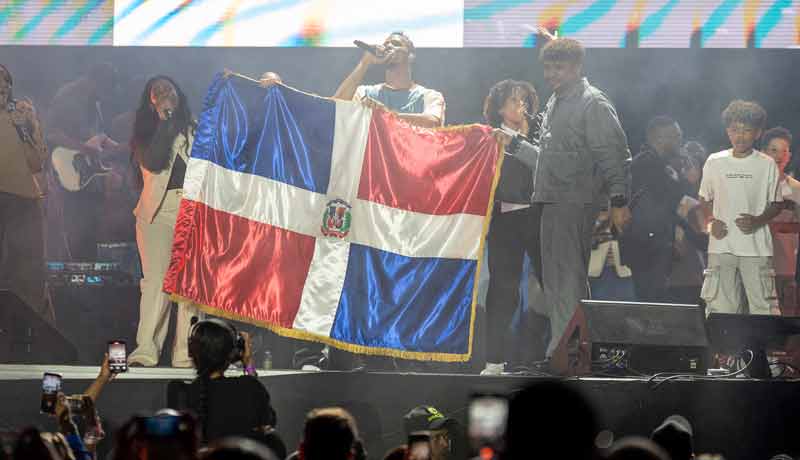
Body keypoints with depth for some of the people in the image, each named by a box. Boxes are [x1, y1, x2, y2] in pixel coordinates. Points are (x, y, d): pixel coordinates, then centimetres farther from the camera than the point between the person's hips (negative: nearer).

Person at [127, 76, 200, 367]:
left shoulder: (192, 129, 15)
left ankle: (186, 351, -8)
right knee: (155, 279, -10)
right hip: (158, 210, -1)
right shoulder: (146, 133, 12)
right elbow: (153, 162, -7)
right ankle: (146, 349, -15)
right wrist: (164, 122, -4)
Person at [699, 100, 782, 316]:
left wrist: (758, 221, -11)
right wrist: (711, 221, -2)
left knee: (762, 306, -6)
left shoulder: (767, 165, 2)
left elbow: (776, 204, 8)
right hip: (721, 247, 2)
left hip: (756, 249, -2)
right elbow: (705, 199, 18)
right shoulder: (715, 162, 7)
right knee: (720, 307, 0)